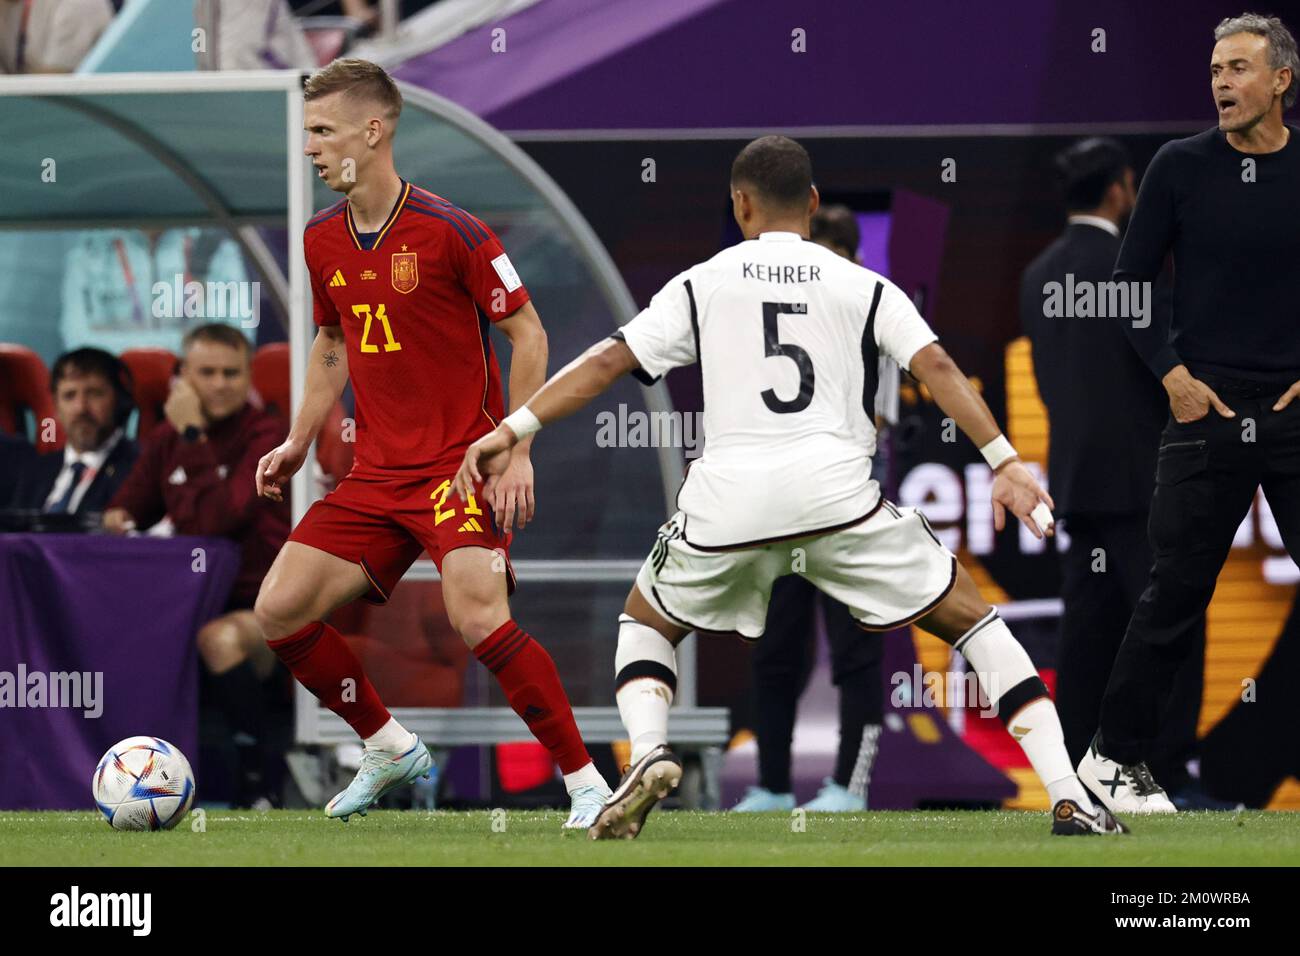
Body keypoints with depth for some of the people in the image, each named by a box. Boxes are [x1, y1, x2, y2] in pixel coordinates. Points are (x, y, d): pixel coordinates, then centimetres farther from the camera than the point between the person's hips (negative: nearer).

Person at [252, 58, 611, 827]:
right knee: (279, 612, -1)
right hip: (376, 474, 7)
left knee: (479, 619, -26)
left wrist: (516, 449, -13)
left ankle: (587, 783, -15)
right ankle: (390, 749, 18)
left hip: (461, 466, -7)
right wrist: (299, 442, 13)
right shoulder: (323, 241, 6)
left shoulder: (449, 230, -14)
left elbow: (528, 332, -8)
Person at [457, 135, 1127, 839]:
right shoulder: (864, 287, 15)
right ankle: (1067, 798, -1)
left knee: (646, 622, 28)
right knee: (972, 621, 12)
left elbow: (609, 360, 10)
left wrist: (514, 429, 11)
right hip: (836, 491, -1)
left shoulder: (702, 285, 16)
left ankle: (648, 753, -3)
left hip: (728, 496, 1)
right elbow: (935, 367, 1)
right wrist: (1003, 462, -3)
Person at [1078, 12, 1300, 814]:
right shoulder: (1181, 168, 0)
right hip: (1207, 409, -1)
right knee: (1177, 594, 2)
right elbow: (1131, 281, 6)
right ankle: (1118, 755, 13)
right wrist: (1172, 373, -3)